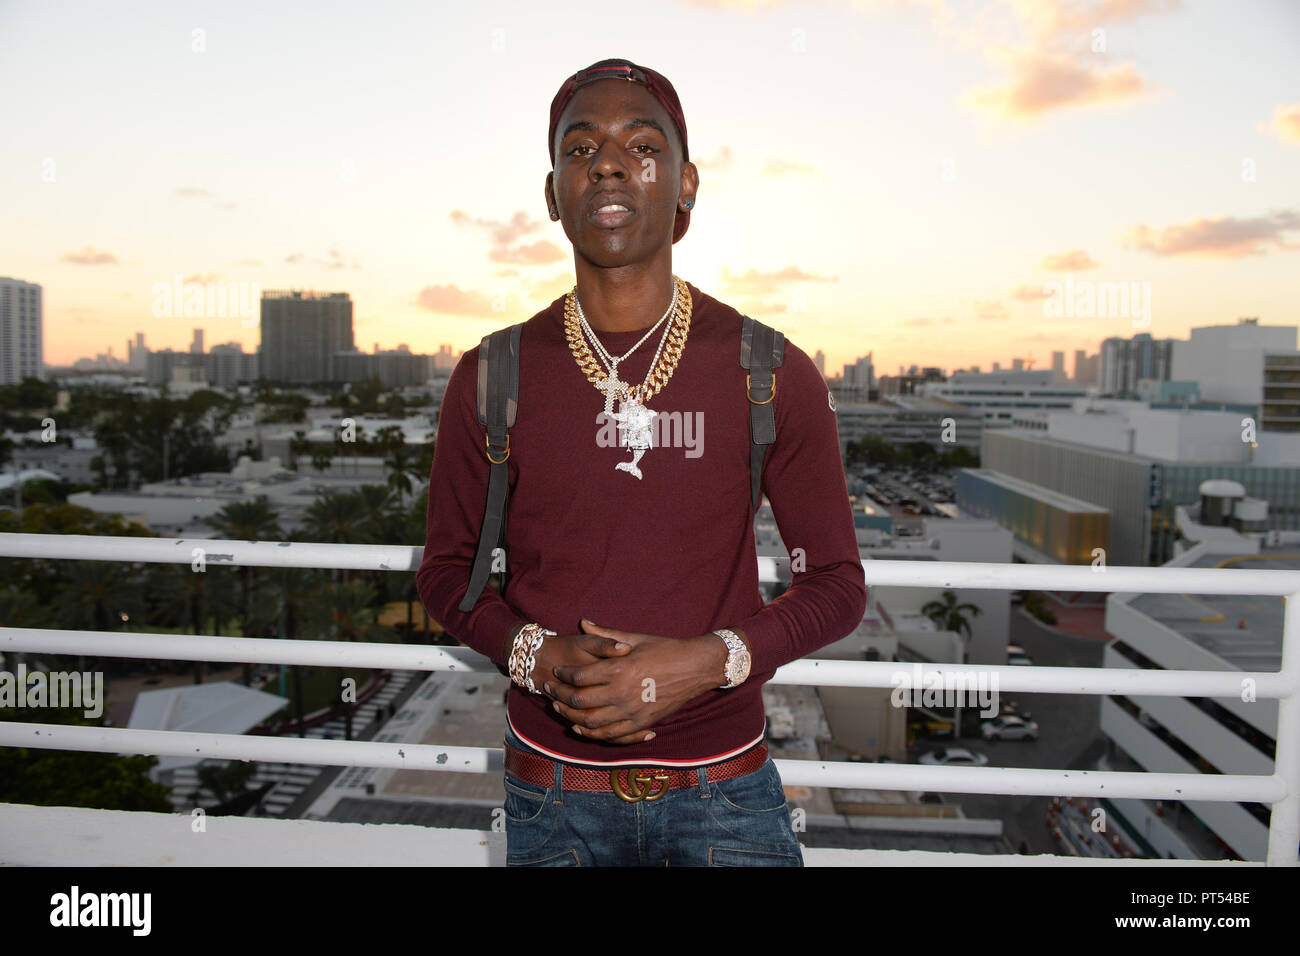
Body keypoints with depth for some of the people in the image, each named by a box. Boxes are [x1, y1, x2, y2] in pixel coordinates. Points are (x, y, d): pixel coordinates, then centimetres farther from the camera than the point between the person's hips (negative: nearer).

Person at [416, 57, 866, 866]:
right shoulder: (493, 377, -4)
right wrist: (536, 654, -14)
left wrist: (707, 660, -18)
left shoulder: (774, 374, -7)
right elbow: (447, 568, 5)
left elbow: (837, 582, -2)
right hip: (553, 792, 2)